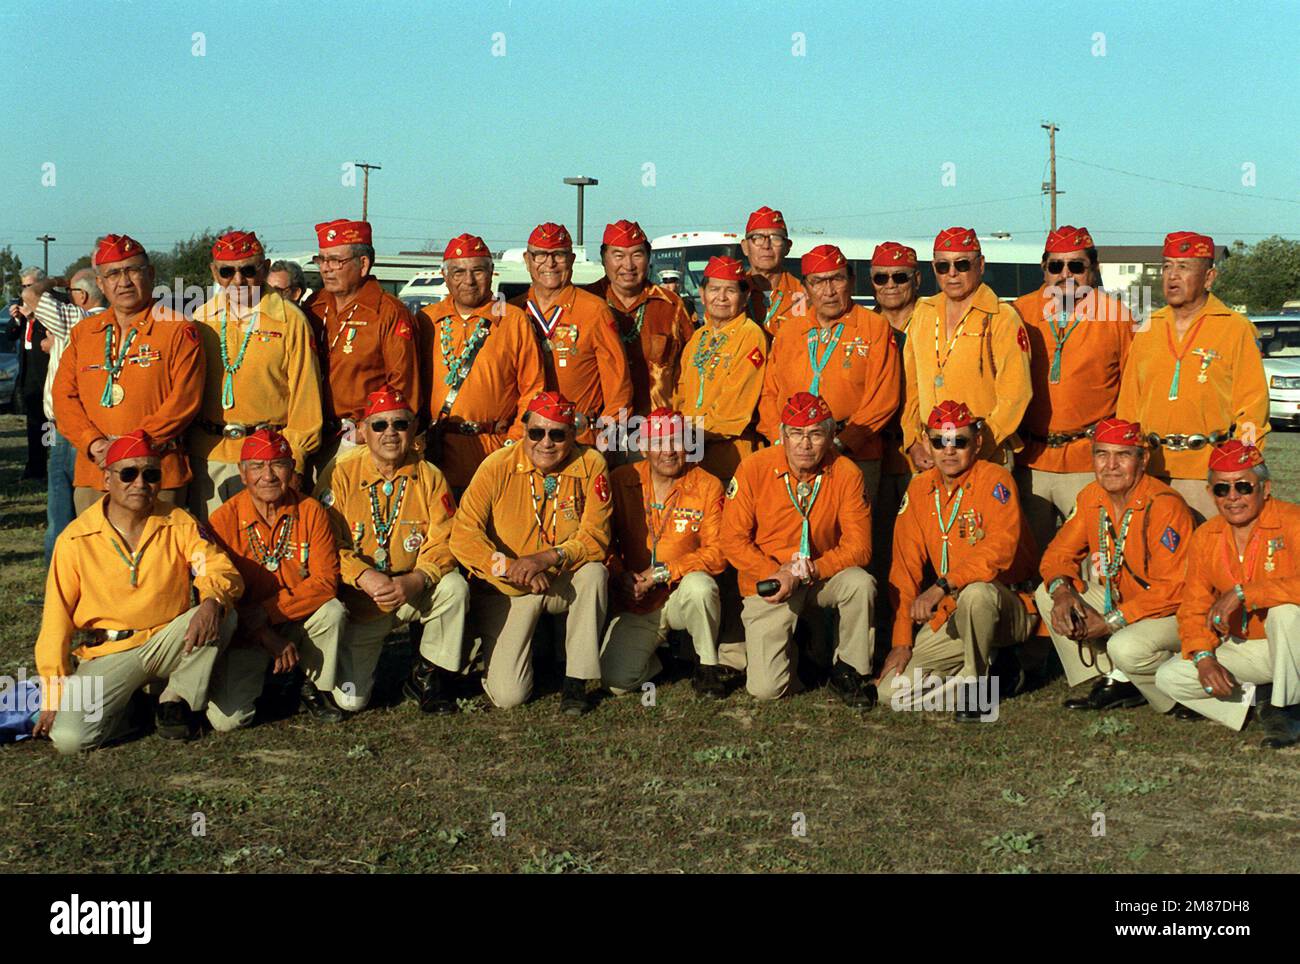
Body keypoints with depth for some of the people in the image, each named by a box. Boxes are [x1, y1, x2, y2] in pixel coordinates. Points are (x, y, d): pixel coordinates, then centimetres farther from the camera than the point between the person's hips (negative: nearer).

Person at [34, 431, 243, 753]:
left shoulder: (179, 524, -1)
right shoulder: (75, 540, -5)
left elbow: (222, 570, -11)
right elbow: (57, 619, -2)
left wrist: (213, 601, -36)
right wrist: (53, 695, -5)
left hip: (168, 643, 2)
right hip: (108, 655, -1)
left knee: (222, 614, -27)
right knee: (68, 737, -25)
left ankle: (178, 700, -7)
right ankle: (130, 709, 8)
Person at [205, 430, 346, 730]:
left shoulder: (311, 511, -7)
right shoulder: (224, 520, -11)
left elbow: (325, 581, -14)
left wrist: (263, 613, -23)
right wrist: (266, 636, -21)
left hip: (299, 625, 1)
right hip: (244, 634, -1)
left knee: (333, 611, -30)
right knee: (226, 719, -18)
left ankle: (315, 688, -2)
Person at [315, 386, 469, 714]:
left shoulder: (429, 477, -2)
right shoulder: (341, 476, -7)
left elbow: (443, 541, -8)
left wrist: (416, 580, -27)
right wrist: (365, 577, -28)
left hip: (414, 595, 2)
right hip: (358, 602, -1)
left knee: (454, 586, -30)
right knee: (350, 700, -10)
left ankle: (429, 676, -8)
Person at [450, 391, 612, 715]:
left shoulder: (591, 465, -9)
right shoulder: (498, 466, -12)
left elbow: (596, 537, -13)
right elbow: (463, 535, -16)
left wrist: (547, 558, -30)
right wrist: (510, 569, -28)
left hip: (565, 585, 2)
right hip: (506, 590, -2)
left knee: (595, 572, -33)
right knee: (507, 695, -15)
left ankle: (575, 682, -19)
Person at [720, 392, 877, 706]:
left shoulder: (846, 473, -10)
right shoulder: (754, 468, -11)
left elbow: (858, 547, -12)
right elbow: (733, 540, -9)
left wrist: (806, 572, -24)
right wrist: (776, 574, -21)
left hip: (823, 577, 1)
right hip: (769, 584, -1)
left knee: (861, 583, -33)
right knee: (766, 689, -13)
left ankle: (851, 671, -8)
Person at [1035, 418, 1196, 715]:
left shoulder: (1164, 506, -24)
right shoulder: (1090, 498, -2)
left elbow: (1171, 590, -26)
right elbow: (1060, 552, 3)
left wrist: (1111, 622, -25)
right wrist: (1062, 593, -19)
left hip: (1173, 612, -8)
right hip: (1120, 600, 8)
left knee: (1126, 648, -35)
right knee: (1047, 595, -4)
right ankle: (1115, 682, -1)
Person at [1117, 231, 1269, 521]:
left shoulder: (1236, 329, 1)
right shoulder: (1148, 330, 13)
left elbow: (1253, 403, -2)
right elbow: (1128, 402, 15)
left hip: (1210, 471, -4)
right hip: (1150, 470, 4)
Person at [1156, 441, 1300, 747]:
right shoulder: (1204, 538, 0)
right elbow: (1194, 607, 1)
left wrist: (1242, 593, -34)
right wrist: (1203, 658, -16)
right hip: (1244, 649, 5)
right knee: (1169, 678, -9)